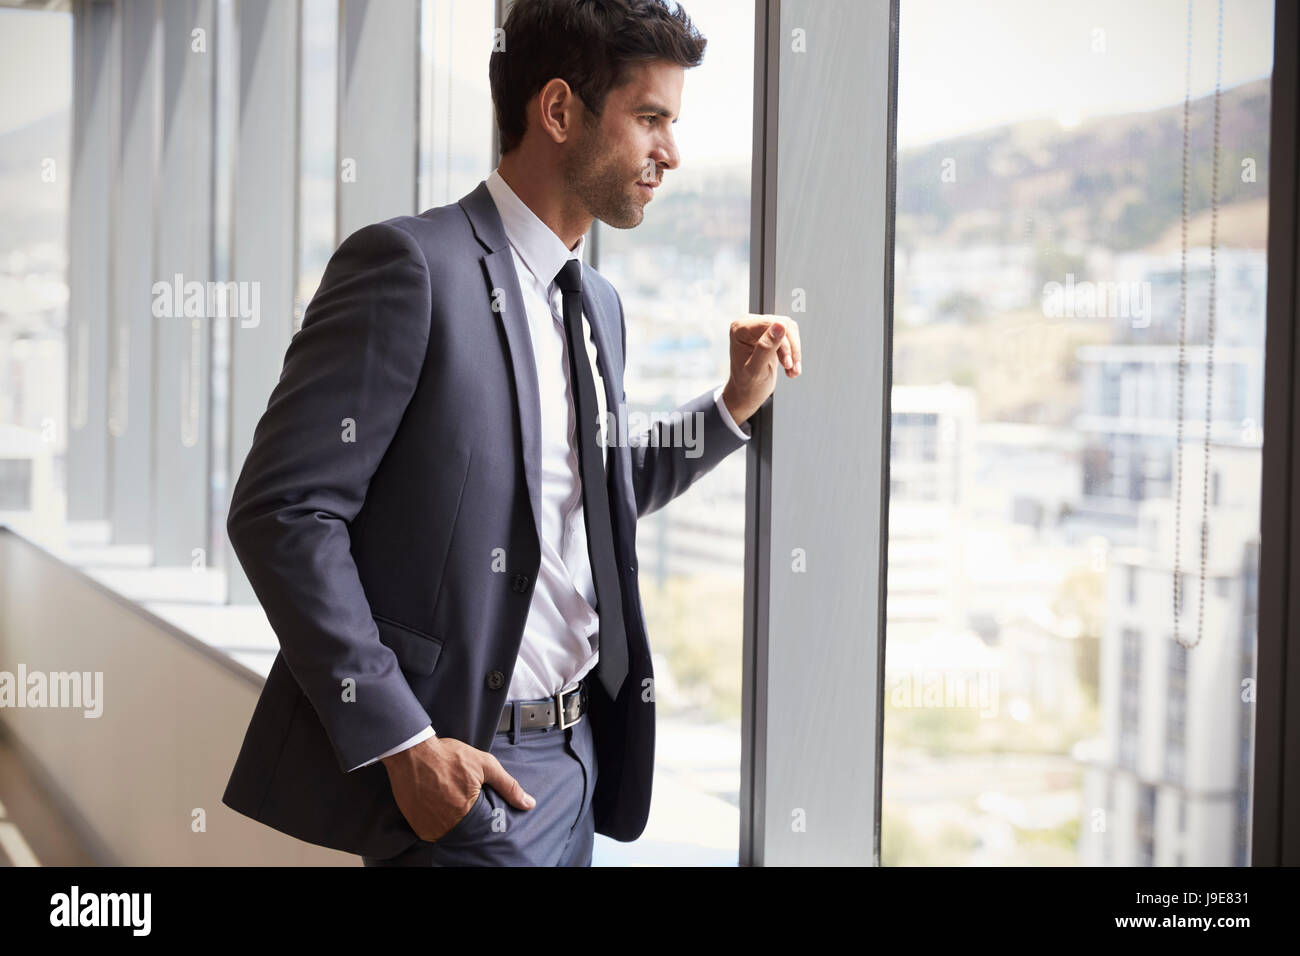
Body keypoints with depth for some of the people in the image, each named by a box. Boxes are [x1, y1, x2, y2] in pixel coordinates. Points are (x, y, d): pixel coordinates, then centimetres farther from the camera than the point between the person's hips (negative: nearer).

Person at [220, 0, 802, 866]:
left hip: (579, 757, 8)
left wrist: (736, 401, 14)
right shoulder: (411, 266, -12)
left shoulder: (599, 306, 14)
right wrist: (401, 744, -19)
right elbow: (282, 511, -17)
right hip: (453, 765, -8)